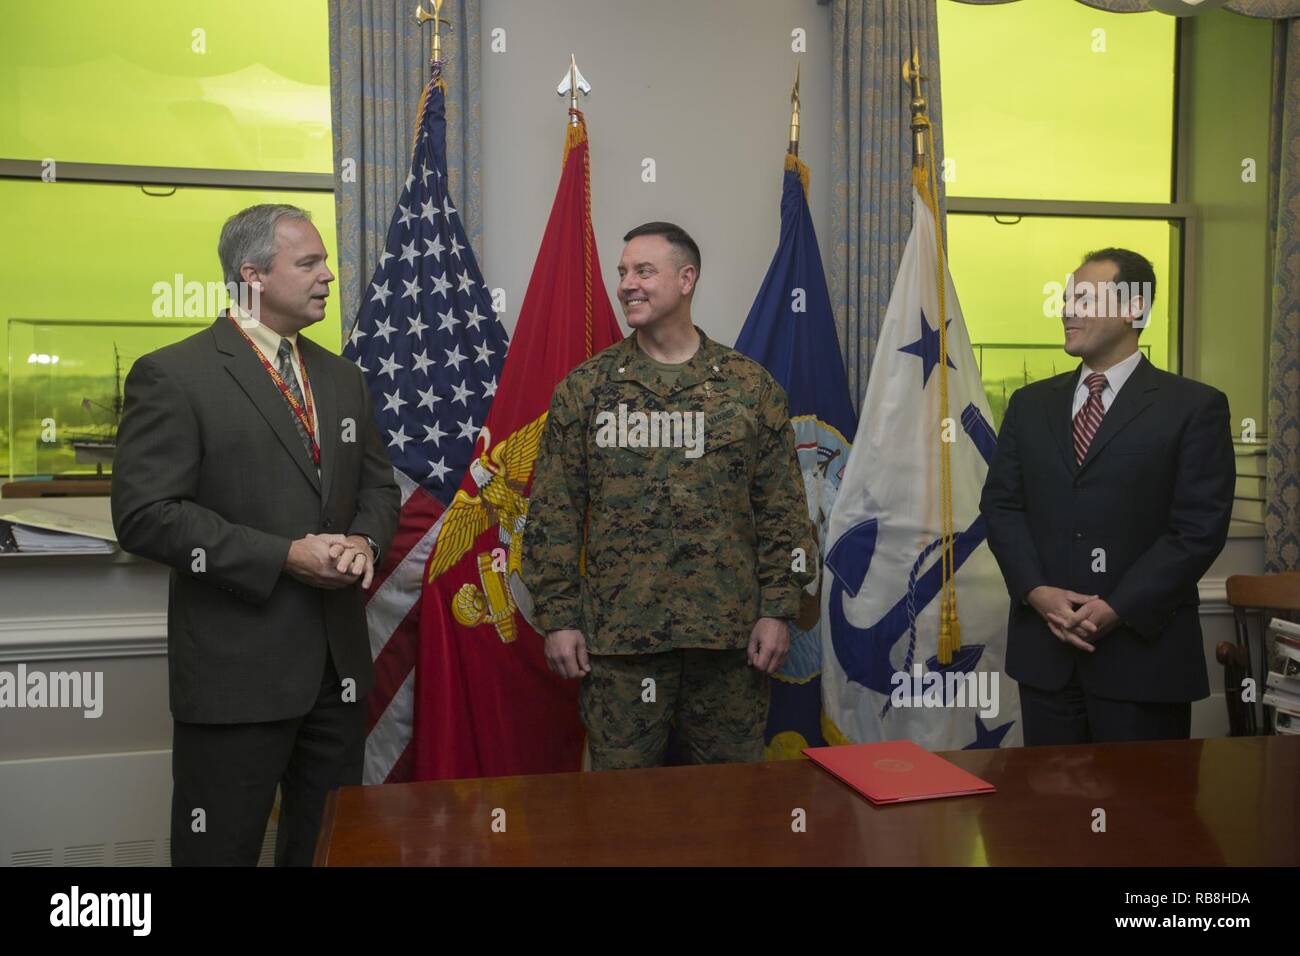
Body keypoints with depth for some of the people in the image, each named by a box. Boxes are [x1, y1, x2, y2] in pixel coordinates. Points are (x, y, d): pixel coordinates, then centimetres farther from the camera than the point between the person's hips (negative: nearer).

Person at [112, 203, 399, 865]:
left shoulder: (341, 378, 13)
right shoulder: (172, 376, -8)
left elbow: (378, 484, 17)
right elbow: (145, 515, -14)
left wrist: (364, 541, -6)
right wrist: (283, 557, -19)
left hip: (338, 662, 6)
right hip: (236, 668, -6)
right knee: (222, 850, 8)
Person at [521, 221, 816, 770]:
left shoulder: (750, 385, 3)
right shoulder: (585, 388, 3)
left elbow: (783, 508, 3)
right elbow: (553, 511, 2)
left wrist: (778, 610, -3)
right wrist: (558, 617, -3)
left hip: (730, 631, 1)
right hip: (618, 633, 0)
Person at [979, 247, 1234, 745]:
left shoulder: (1194, 406, -2)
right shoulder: (1030, 403, 10)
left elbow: (1200, 527, -8)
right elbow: (1000, 503, 6)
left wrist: (1119, 609, -14)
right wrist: (1037, 591, -8)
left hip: (1142, 648, -3)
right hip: (1044, 647, 4)